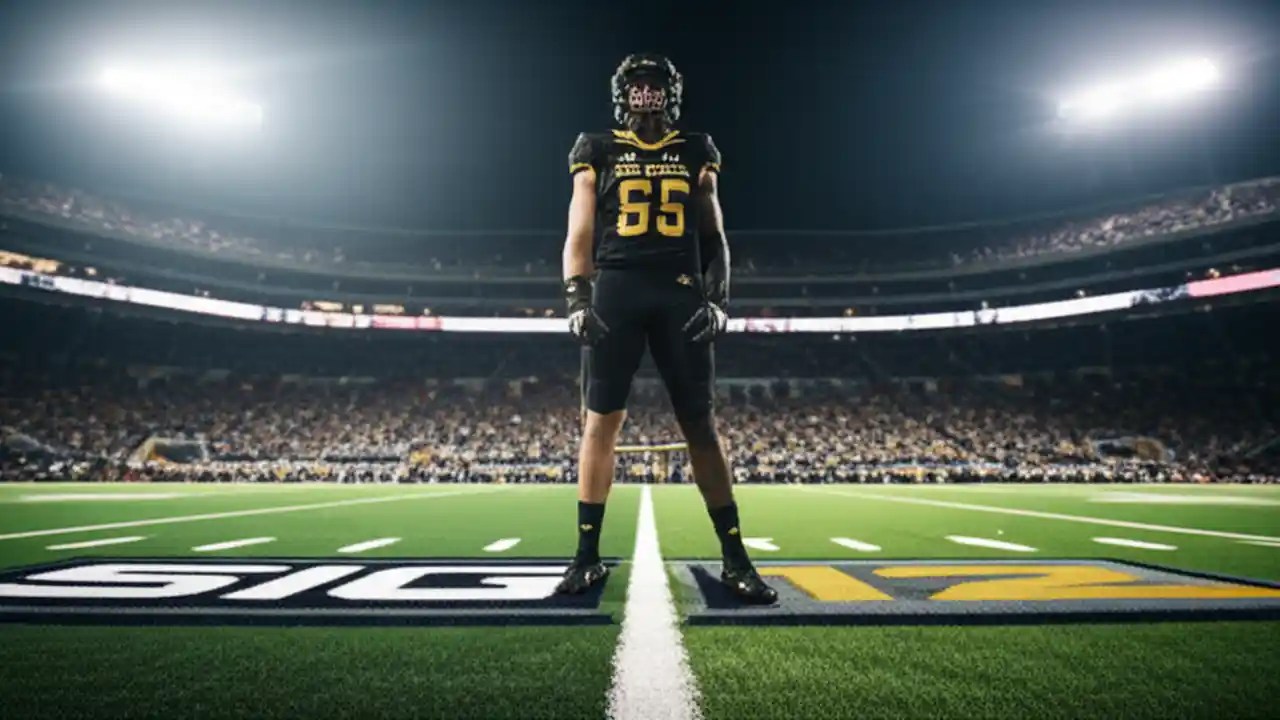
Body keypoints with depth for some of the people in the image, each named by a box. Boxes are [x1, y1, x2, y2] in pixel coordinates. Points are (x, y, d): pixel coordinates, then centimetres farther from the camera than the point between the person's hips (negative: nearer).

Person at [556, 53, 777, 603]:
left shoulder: (695, 153, 19)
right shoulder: (598, 152, 15)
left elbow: (714, 236, 16)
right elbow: (579, 235, 8)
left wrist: (717, 298, 2)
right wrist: (577, 297, -5)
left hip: (680, 293, 1)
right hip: (615, 290, 0)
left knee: (700, 424, -1)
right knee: (600, 420, -3)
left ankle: (734, 558, 6)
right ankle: (588, 556, 7)